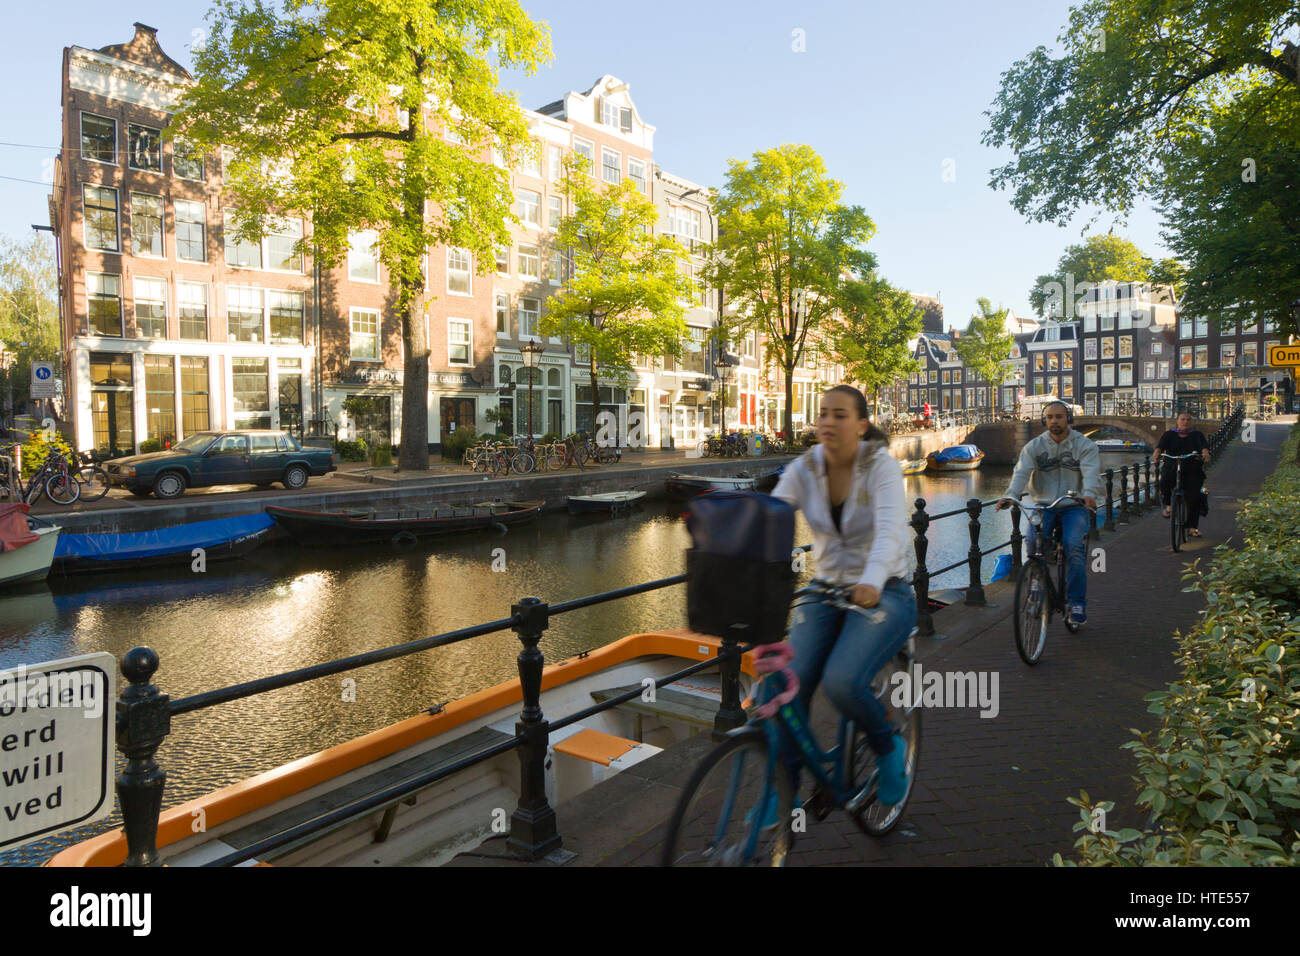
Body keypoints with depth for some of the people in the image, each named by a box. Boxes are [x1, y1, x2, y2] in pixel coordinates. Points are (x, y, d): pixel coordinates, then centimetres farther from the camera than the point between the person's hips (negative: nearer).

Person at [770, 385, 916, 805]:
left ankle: (889, 748, 7)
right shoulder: (804, 469, -2)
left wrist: (872, 581, -47)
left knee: (842, 682, -26)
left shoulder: (881, 464, -13)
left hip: (883, 593, -4)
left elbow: (890, 529, -28)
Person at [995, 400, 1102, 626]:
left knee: (1074, 546, -24)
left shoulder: (1084, 445, 1)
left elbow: (1091, 473, -15)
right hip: (1043, 505, 2)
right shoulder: (1034, 446, 5)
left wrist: (1089, 494, -37)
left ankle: (1077, 603, -12)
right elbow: (1022, 472, -10)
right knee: (1033, 542, -24)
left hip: (1074, 506, -1)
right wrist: (1010, 496, -29)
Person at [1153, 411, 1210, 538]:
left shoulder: (1196, 435, 9)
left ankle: (1192, 527, -1)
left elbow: (1204, 445, -11)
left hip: (1192, 471, 1)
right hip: (1172, 469, -1)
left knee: (1194, 497, -14)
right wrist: (1156, 452, -34)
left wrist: (1205, 453, -35)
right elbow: (1161, 444, -11)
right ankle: (1168, 505, -7)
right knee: (1164, 481, -34)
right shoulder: (1169, 435, 9)